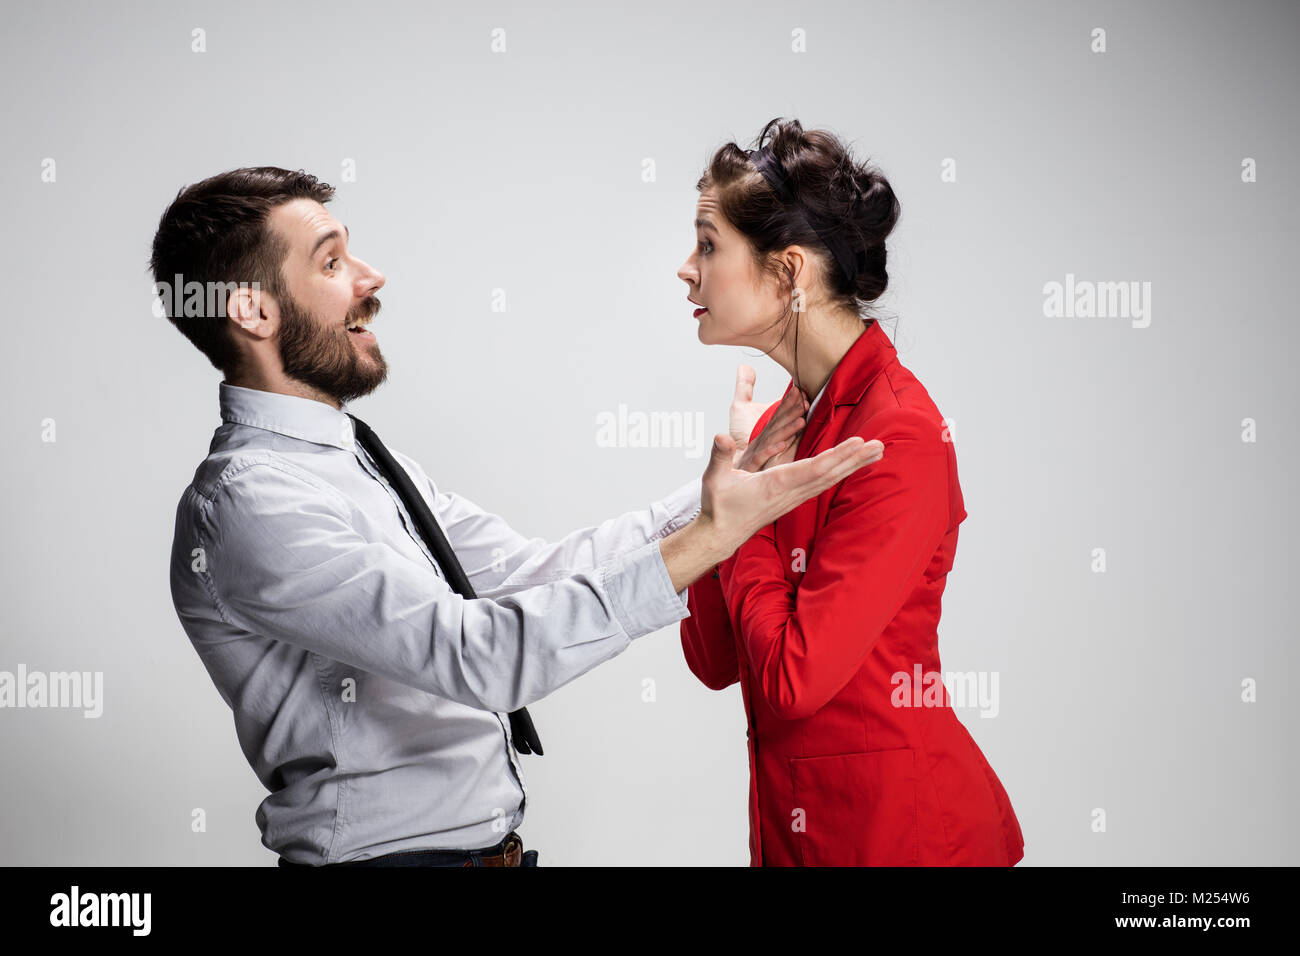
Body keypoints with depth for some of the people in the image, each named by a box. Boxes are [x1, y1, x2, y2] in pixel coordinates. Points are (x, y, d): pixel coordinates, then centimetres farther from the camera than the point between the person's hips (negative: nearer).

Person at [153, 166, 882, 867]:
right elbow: (483, 656, -28)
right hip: (388, 849, -8)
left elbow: (532, 572, 6)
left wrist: (726, 484, 2)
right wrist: (705, 540, -27)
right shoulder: (250, 501, -20)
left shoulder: (362, 462, 9)